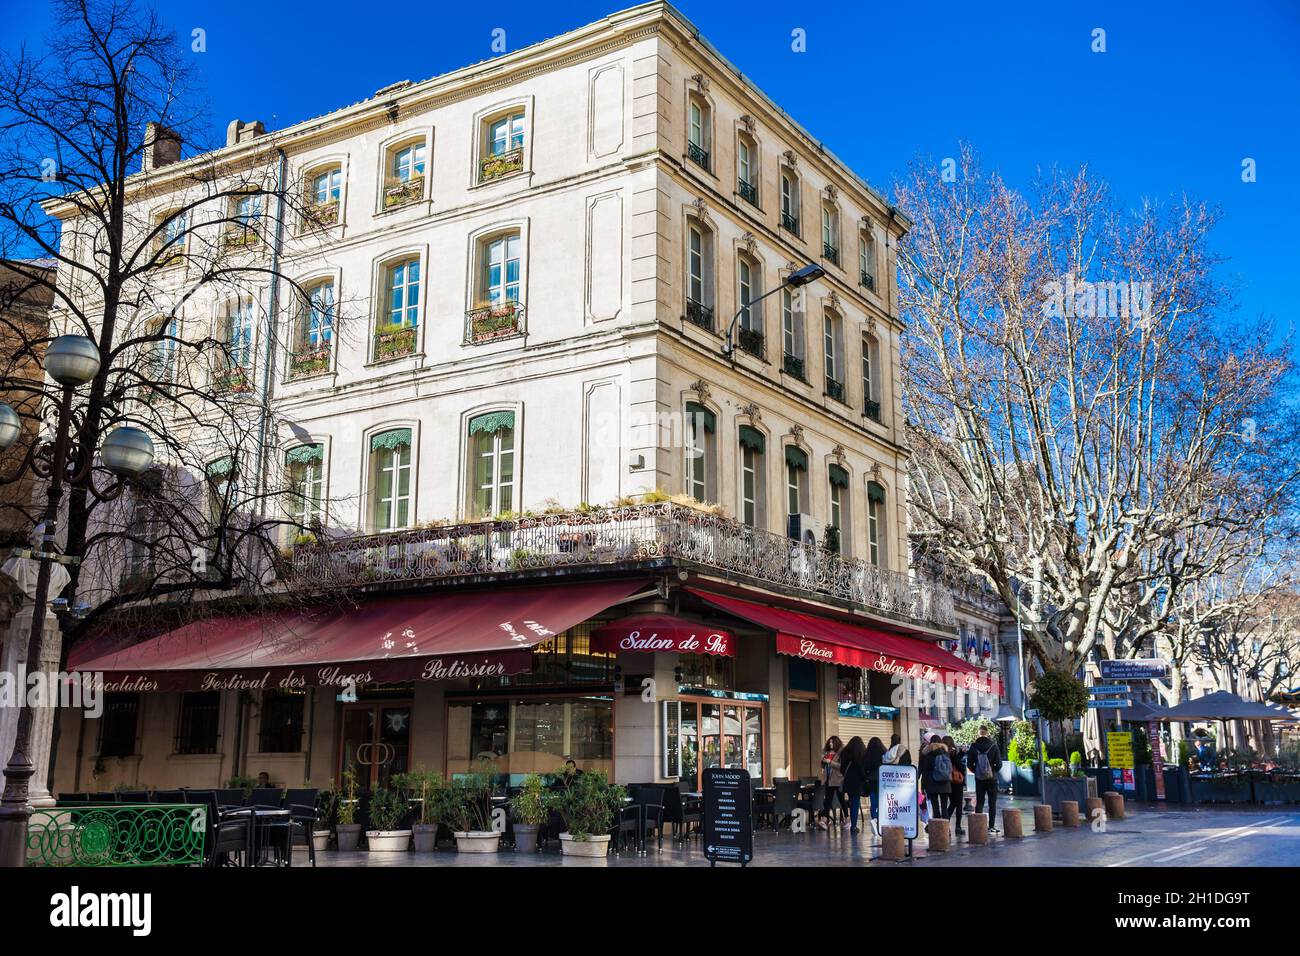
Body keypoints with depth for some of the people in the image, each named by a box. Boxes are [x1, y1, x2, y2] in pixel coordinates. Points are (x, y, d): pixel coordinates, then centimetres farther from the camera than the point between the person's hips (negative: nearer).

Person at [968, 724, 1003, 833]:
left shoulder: (974, 747, -5)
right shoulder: (993, 746, -9)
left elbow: (969, 763, -4)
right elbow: (999, 764, -10)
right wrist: (993, 771, 7)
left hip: (979, 779, 1)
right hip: (992, 779, -1)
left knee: (979, 802, 9)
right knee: (992, 803, 7)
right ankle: (991, 826, 5)